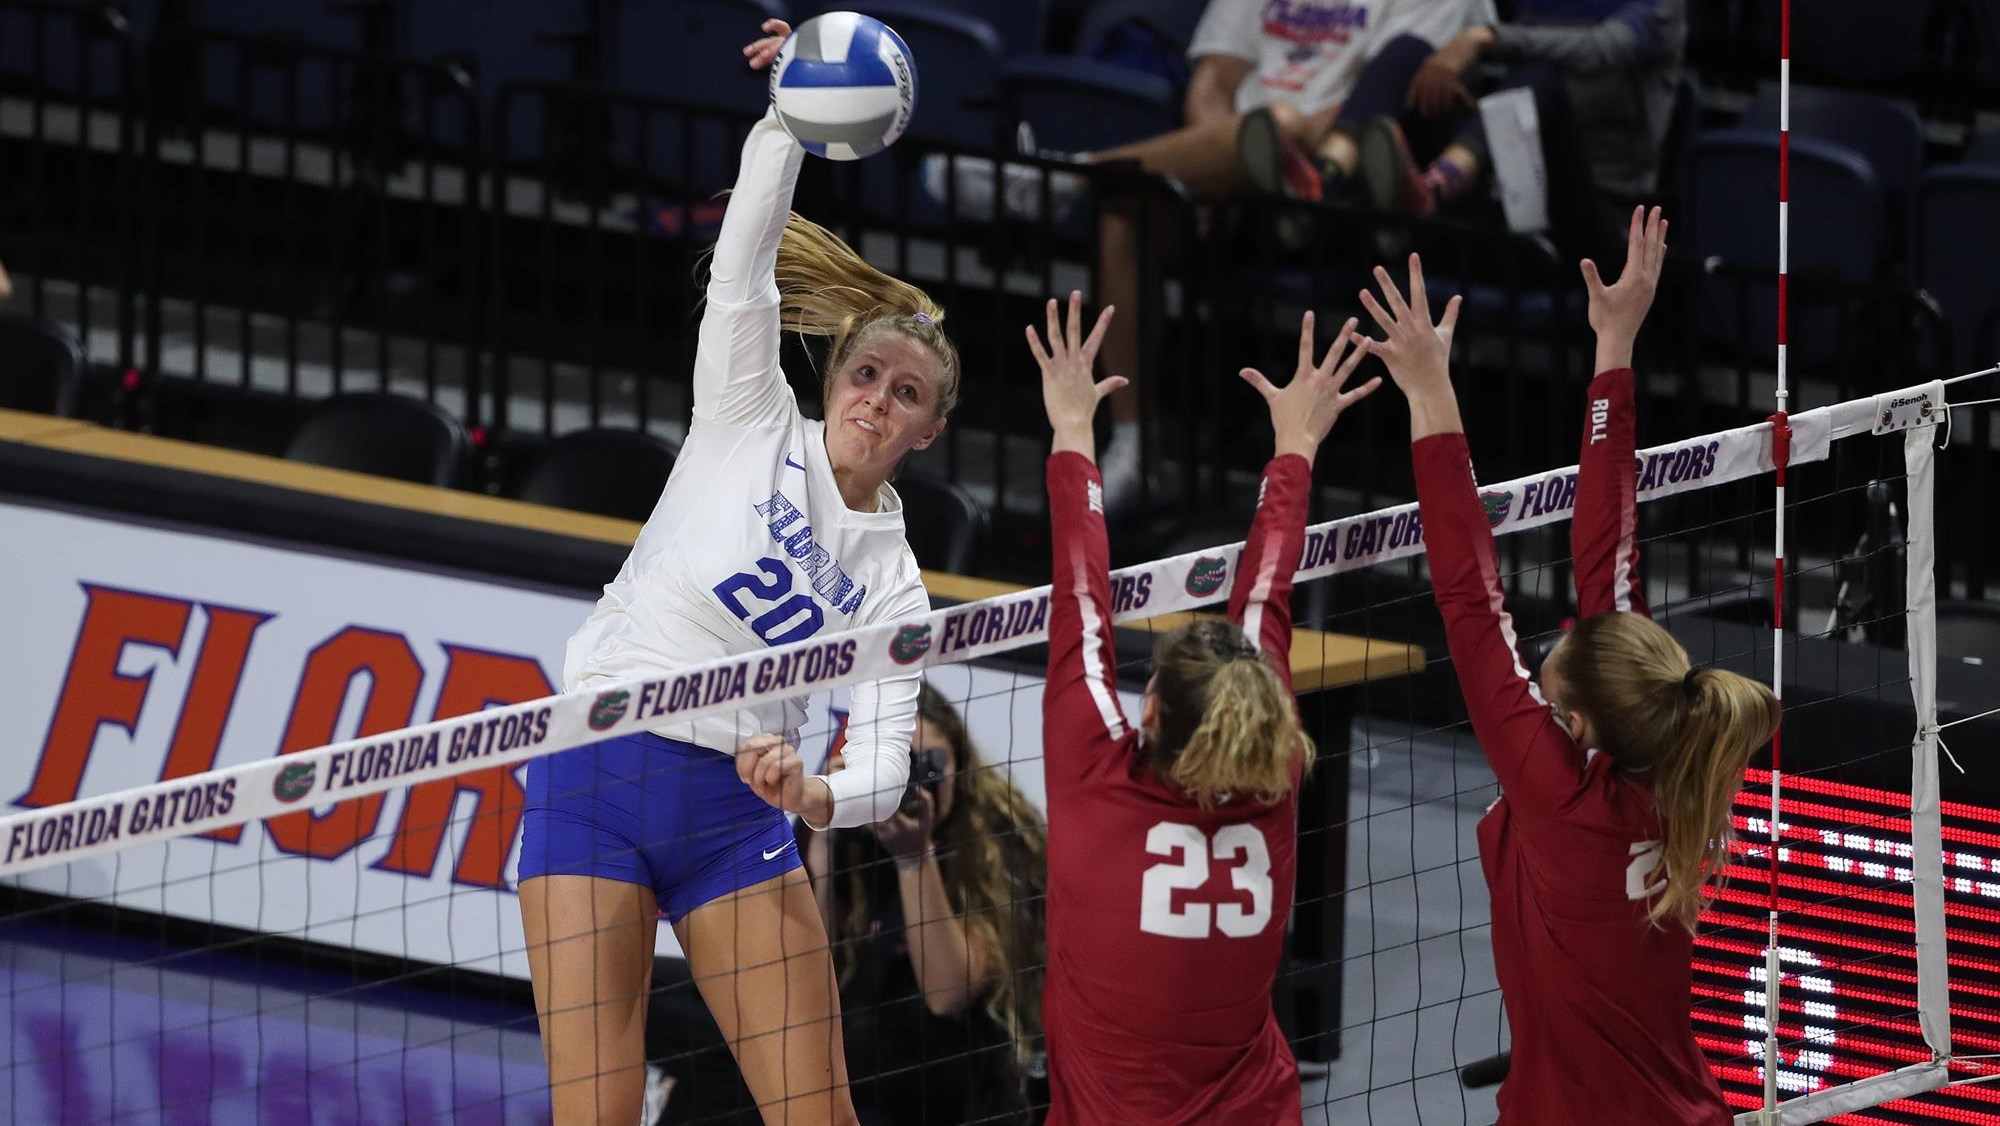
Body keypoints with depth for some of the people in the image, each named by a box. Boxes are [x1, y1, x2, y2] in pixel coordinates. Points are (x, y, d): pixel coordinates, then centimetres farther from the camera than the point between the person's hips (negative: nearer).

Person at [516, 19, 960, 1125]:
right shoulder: (753, 422, 5)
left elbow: (884, 763, -1)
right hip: (597, 779, -3)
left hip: (736, 810, 3)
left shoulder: (891, 580, 9)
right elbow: (744, 257, -8)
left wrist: (817, 792, -23)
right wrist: (790, 118, -21)